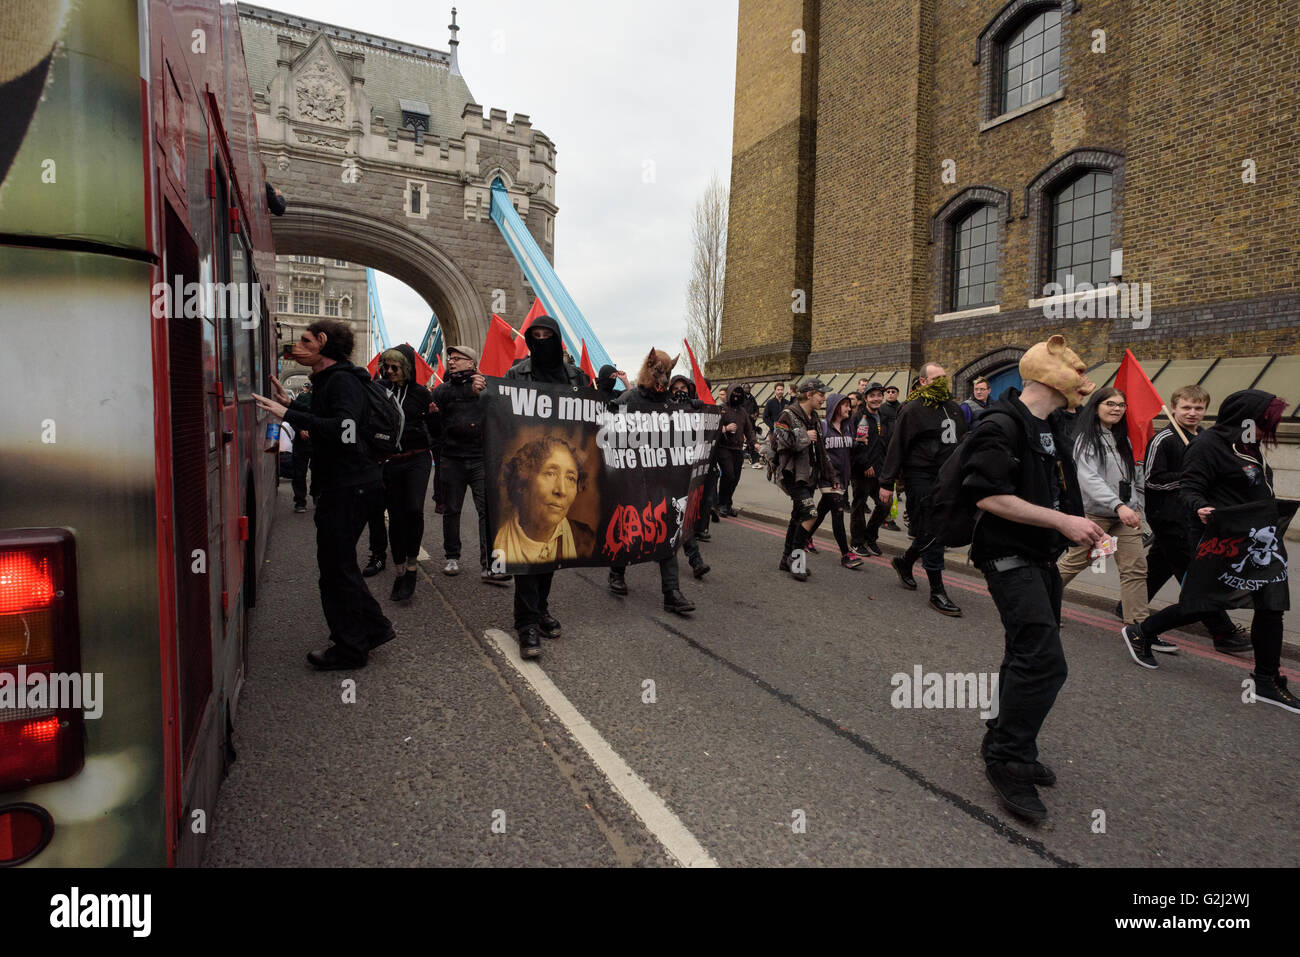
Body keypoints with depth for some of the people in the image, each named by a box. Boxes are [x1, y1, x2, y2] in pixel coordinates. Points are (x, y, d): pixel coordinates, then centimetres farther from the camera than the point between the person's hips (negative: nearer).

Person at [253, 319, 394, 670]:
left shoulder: (342, 381, -15)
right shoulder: (327, 380, 17)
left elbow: (344, 428, -30)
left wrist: (289, 415, -28)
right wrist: (290, 406, 15)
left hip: (350, 486, -10)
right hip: (343, 484, 10)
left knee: (337, 566, -2)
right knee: (338, 563, 18)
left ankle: (350, 649, 10)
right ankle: (374, 628, 27)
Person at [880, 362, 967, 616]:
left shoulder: (954, 408, 13)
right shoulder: (913, 410, -9)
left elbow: (964, 442, 22)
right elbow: (896, 447, -10)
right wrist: (887, 483, -12)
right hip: (921, 478, -7)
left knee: (933, 531, 12)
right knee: (931, 534, -5)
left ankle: (904, 562, 37)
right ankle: (937, 592, 2)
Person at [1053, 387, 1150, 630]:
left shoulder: (1122, 439, 15)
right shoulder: (1087, 438, -9)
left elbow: (1135, 476, 22)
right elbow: (1089, 478, -21)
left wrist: (1137, 508, 14)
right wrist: (1118, 506, -31)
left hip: (1125, 513, 7)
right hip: (1094, 512, -7)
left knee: (1136, 568, -1)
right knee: (1075, 562, 3)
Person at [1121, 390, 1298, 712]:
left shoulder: (1249, 447, 15)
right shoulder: (1209, 444, -13)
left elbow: (1260, 496, 24)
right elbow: (1189, 489, -17)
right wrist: (1201, 508, -38)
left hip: (1261, 543, 9)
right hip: (1225, 542, -9)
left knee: (1271, 607, 5)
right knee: (1202, 605, -2)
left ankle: (1266, 681, 14)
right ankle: (1139, 633, 16)